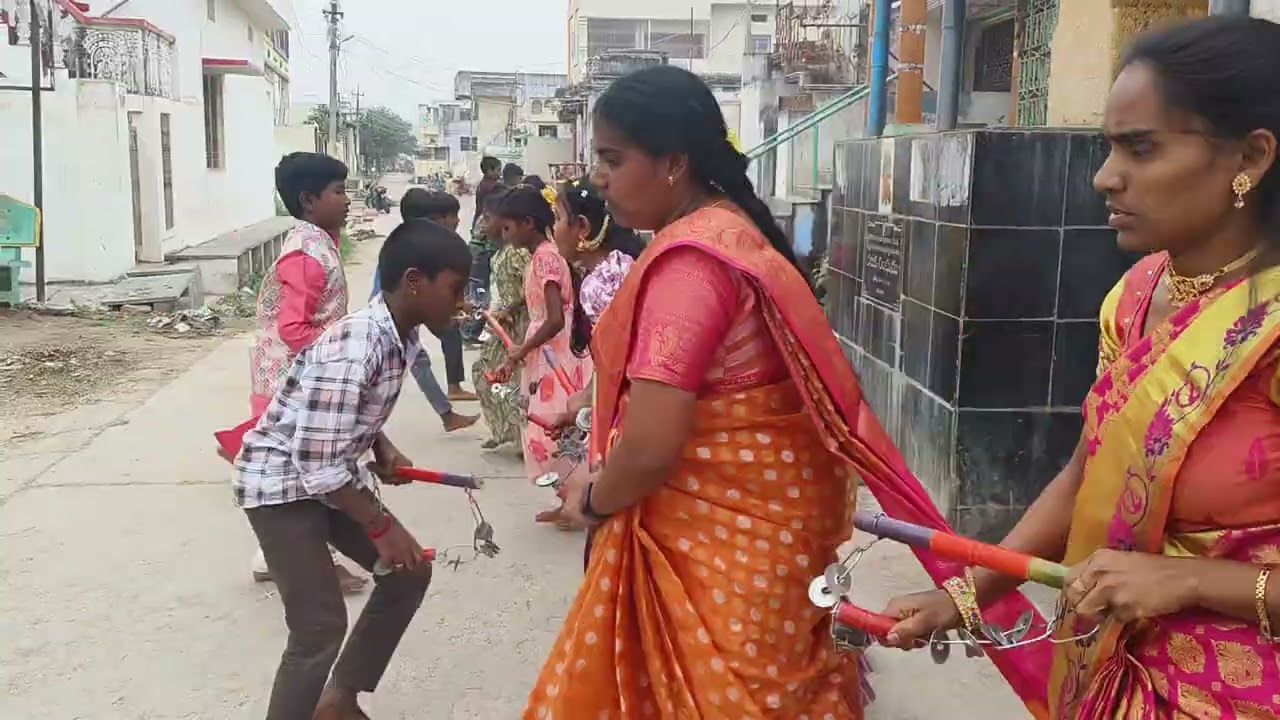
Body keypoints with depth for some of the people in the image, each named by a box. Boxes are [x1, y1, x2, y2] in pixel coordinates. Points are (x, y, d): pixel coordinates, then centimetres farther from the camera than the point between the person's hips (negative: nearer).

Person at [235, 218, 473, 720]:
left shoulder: (400, 337, -4)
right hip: (280, 482, -9)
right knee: (321, 625, -11)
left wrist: (383, 449, -2)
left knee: (409, 571, 10)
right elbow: (318, 465, -30)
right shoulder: (355, 347, -31)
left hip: (328, 474, 9)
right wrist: (382, 525, -21)